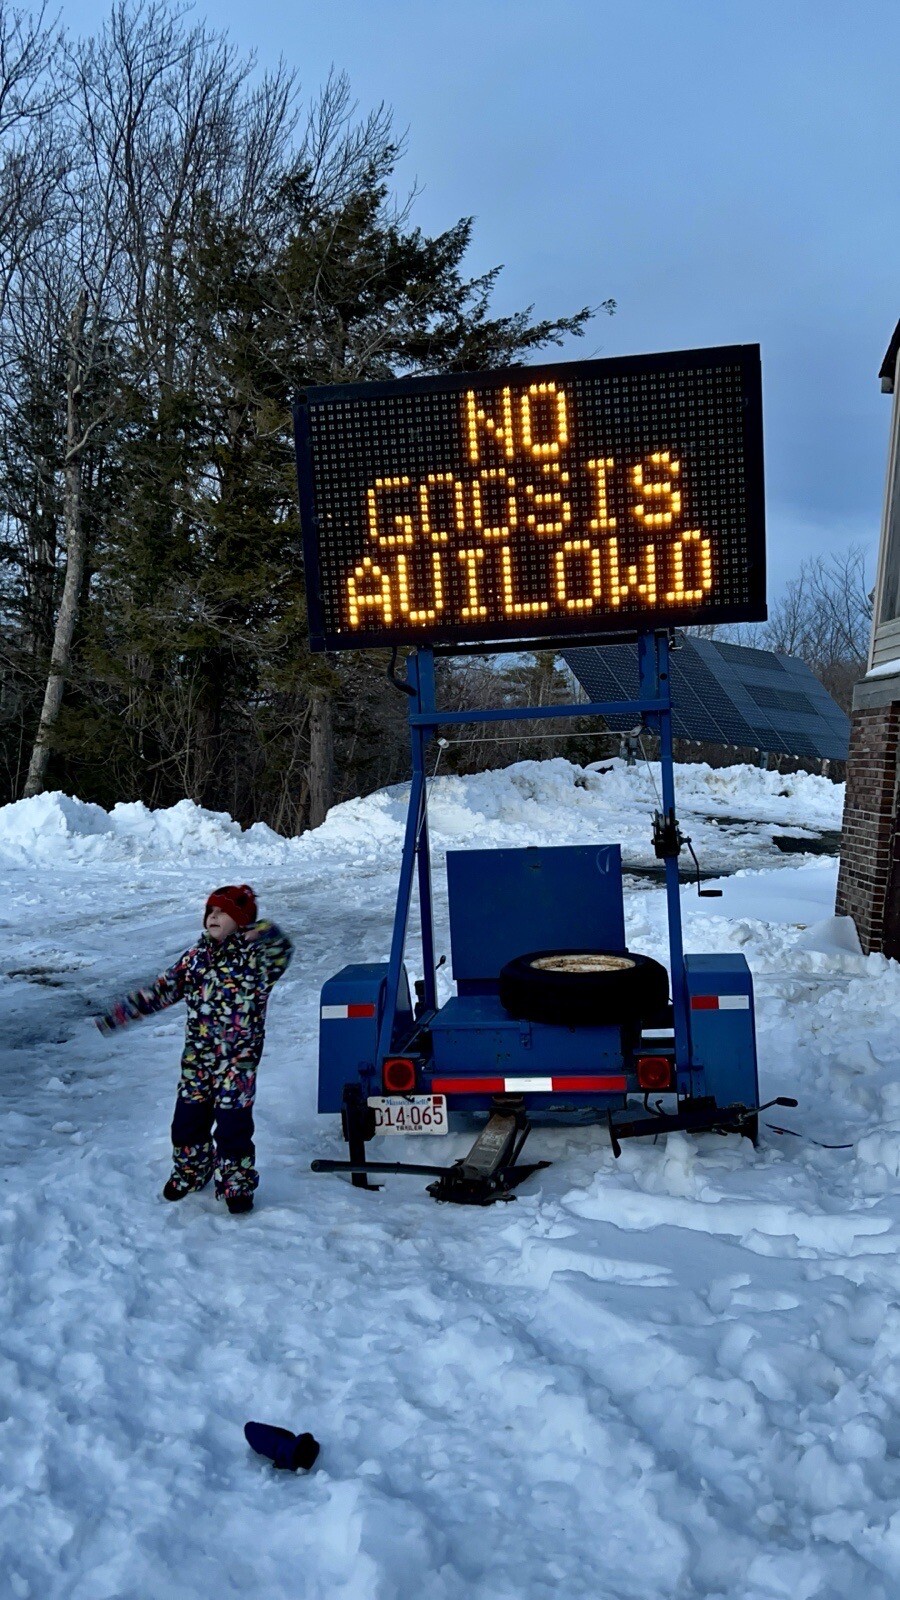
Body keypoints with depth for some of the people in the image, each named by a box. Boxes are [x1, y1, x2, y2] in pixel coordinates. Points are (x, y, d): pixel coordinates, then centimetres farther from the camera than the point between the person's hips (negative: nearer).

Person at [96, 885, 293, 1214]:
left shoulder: (254, 956, -11)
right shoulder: (196, 956, 5)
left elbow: (282, 953, -32)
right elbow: (163, 990, 9)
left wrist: (268, 934, -52)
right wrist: (119, 1014, 6)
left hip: (237, 1060, -5)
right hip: (196, 1057, 5)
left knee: (233, 1123, 0)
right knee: (187, 1119, 15)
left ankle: (237, 1185, 20)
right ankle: (189, 1174, 39)